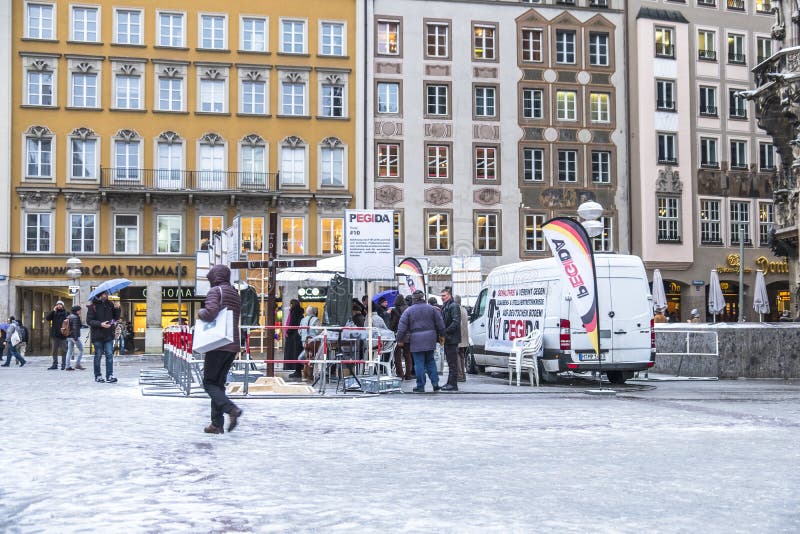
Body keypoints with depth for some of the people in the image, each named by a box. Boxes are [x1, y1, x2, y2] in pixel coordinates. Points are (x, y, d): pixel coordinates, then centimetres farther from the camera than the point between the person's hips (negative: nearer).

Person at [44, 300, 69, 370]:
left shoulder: (65, 313, 0)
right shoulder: (54, 313, 10)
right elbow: (47, 318, -2)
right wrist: (53, 311, -9)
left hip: (62, 335, -4)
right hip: (54, 335, 4)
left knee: (63, 351, 0)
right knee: (54, 351, 9)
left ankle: (63, 364, 8)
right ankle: (55, 364, 15)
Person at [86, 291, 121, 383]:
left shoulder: (109, 304, 8)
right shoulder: (93, 306, -5)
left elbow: (116, 318, 12)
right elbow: (89, 321, -8)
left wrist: (116, 309, -6)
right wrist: (100, 324, -21)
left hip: (109, 335, 3)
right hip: (97, 336, -3)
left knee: (109, 355, -3)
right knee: (98, 356, 6)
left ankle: (109, 376, -3)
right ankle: (98, 376, 17)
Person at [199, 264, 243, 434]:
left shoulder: (215, 291, -7)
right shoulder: (236, 295, 19)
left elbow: (210, 313, -22)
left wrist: (200, 312, -1)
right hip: (233, 345, 8)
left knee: (209, 382, -1)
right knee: (219, 382, 12)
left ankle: (231, 409, -21)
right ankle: (217, 423, 9)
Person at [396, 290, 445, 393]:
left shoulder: (408, 311, -2)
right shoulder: (431, 308, 5)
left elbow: (402, 327, -5)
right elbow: (440, 323, 8)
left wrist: (400, 340, 3)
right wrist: (441, 335, 19)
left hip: (416, 341, -3)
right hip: (430, 340, 3)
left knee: (419, 363, 0)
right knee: (430, 361, 15)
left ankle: (420, 386, 3)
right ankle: (435, 383, 10)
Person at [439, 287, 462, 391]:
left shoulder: (454, 306, -12)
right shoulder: (445, 307, 18)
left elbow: (456, 322, -21)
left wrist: (445, 332, -20)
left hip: (452, 339, -10)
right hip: (447, 339, 10)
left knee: (453, 362, -7)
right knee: (450, 362, 14)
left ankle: (453, 384, -4)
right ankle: (450, 383, 20)